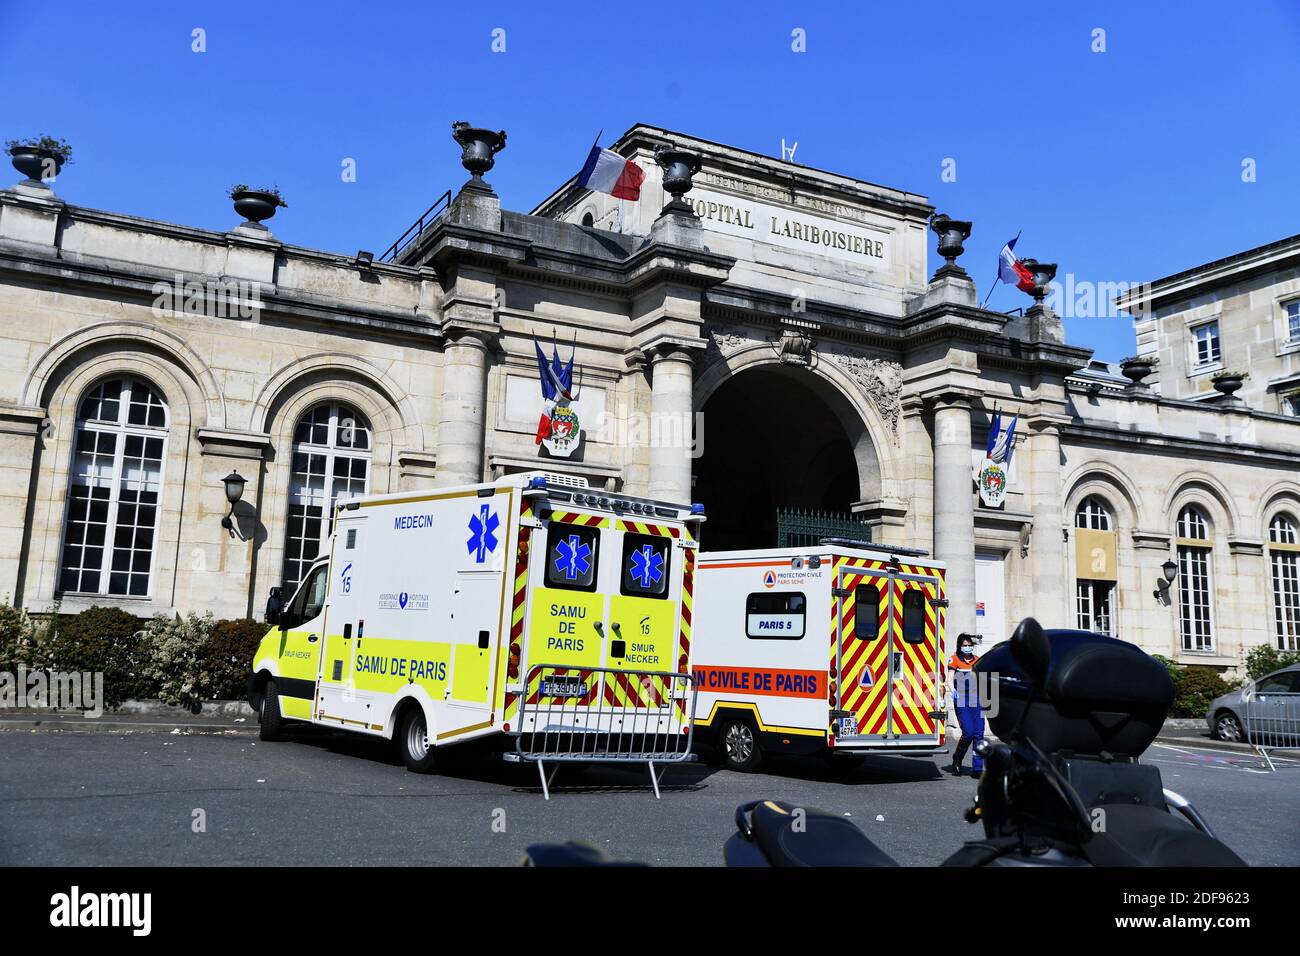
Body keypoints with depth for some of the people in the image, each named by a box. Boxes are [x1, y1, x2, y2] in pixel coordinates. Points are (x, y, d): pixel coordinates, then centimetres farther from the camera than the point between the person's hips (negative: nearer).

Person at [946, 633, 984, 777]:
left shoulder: (978, 660, 15)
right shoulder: (955, 659, 3)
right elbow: (950, 678, -6)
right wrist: (953, 690, -24)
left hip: (976, 700, 4)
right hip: (961, 700, -4)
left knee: (979, 733, -3)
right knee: (968, 732, -11)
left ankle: (977, 768, 1)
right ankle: (957, 761, 13)